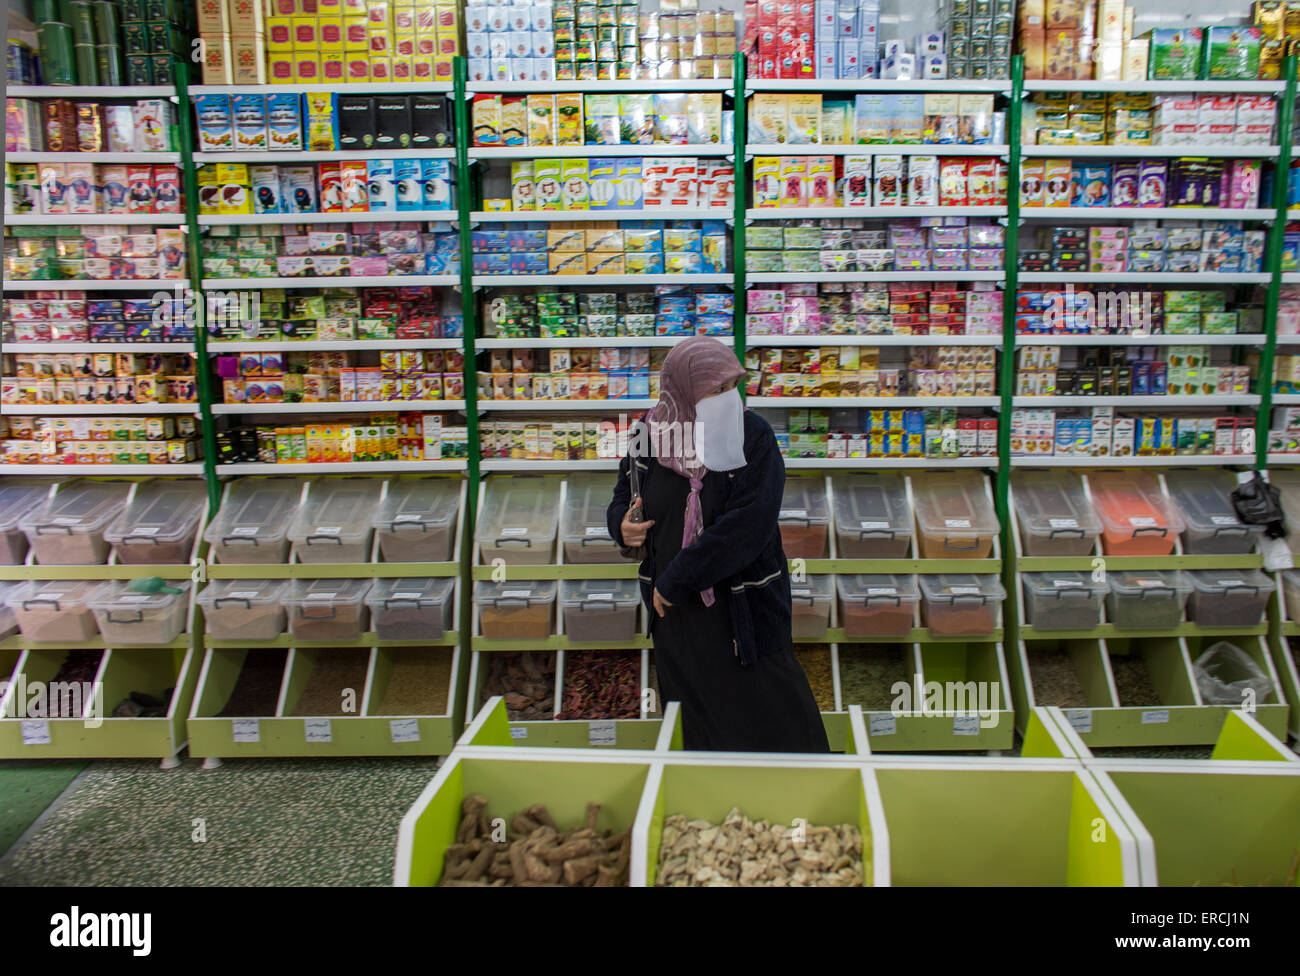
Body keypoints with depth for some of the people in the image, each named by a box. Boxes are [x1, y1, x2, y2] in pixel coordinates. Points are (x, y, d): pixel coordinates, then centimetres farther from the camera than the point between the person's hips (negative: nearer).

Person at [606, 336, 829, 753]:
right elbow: (622, 500, 14)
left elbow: (748, 524, -22)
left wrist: (674, 580, -20)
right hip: (677, 615, 3)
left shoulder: (752, 434, -13)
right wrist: (623, 525, -10)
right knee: (694, 729, 19)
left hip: (744, 612, -3)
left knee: (773, 725, 6)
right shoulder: (647, 439, -3)